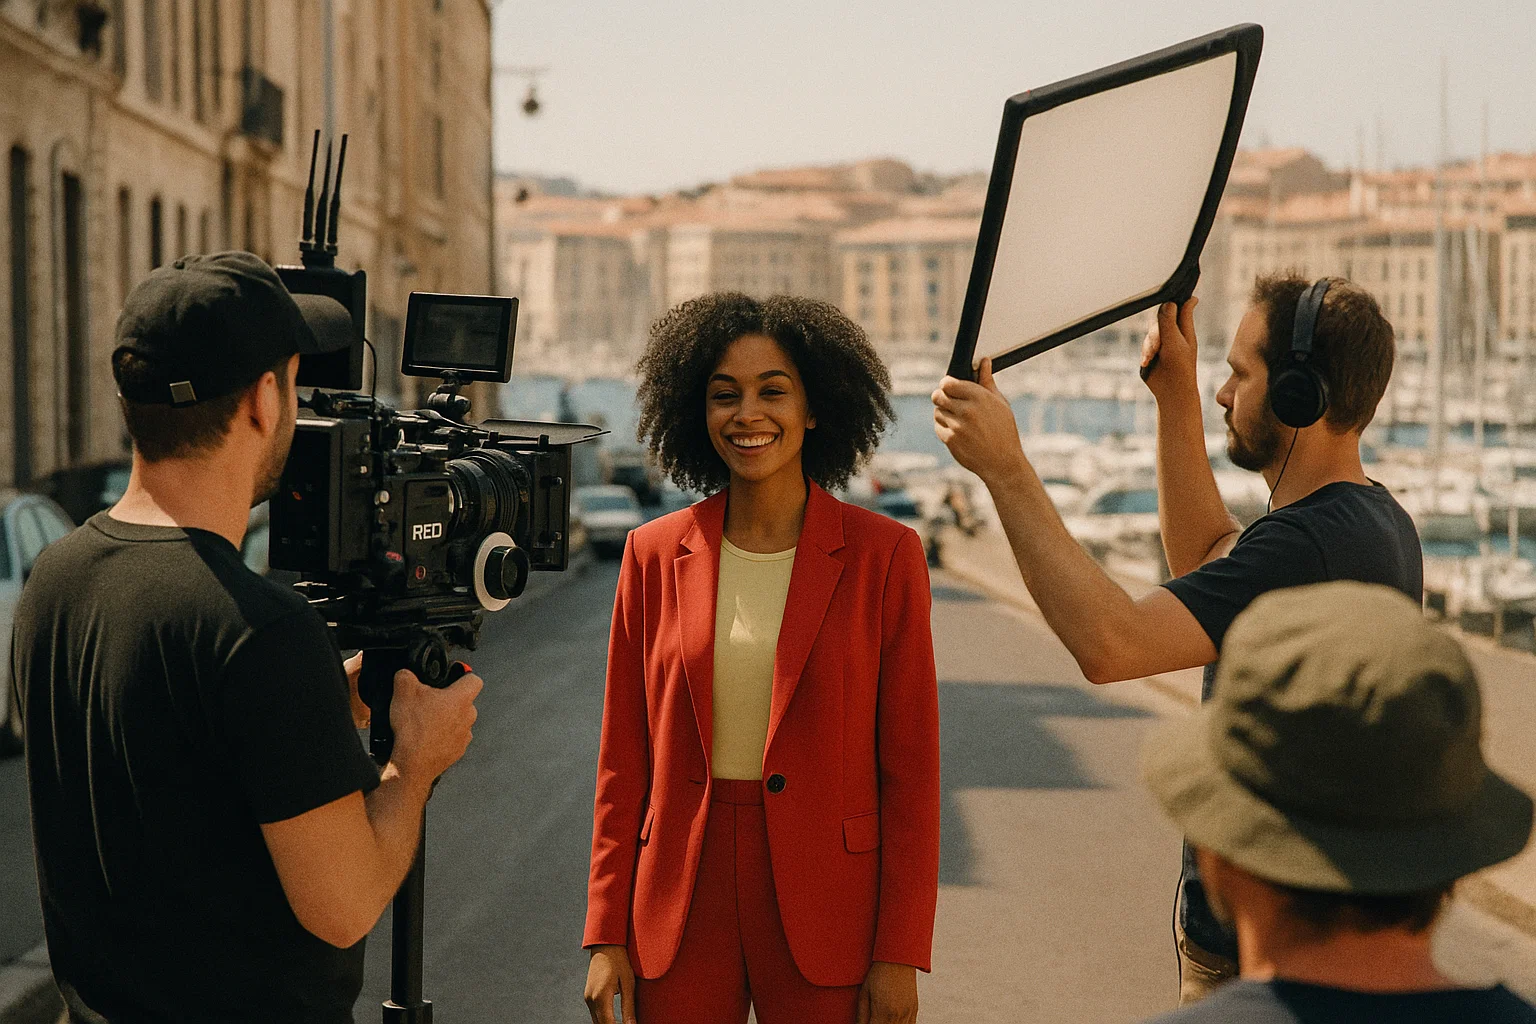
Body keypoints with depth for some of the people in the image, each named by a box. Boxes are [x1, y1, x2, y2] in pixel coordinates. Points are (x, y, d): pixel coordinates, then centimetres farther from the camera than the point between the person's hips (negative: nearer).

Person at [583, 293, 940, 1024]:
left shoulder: (883, 556, -4)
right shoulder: (655, 554, 3)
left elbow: (911, 769, -3)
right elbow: (623, 761, 6)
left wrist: (900, 956, -7)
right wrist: (607, 937, 2)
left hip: (825, 905, -2)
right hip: (683, 905, 2)